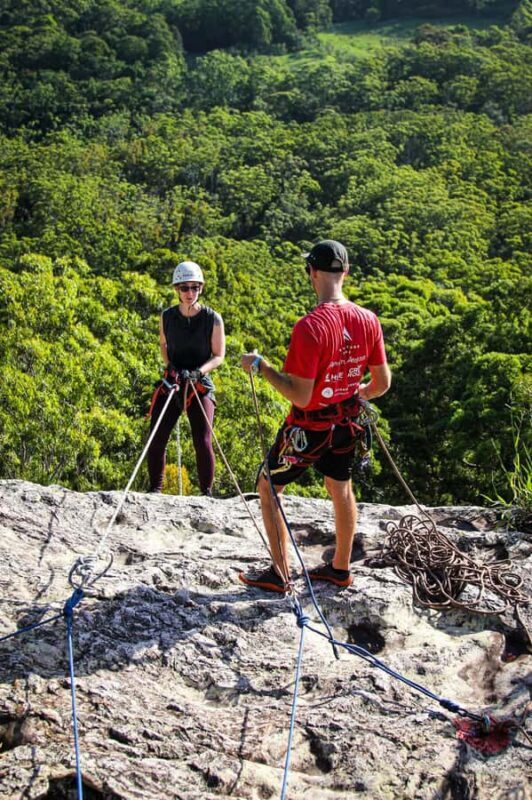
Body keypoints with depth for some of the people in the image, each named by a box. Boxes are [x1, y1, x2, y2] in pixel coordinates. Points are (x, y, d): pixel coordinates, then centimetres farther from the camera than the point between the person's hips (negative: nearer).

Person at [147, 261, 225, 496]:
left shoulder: (213, 319, -6)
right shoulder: (167, 317, 2)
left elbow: (218, 355, 0)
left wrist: (197, 372, -17)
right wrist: (170, 366, 1)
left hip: (201, 386, -3)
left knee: (203, 443, -10)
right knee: (156, 440, -2)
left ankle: (207, 492, 6)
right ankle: (155, 489, 15)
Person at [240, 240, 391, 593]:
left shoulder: (310, 326, -28)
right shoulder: (368, 320, -8)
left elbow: (300, 396, -26)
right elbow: (382, 383, 1)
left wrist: (261, 365, -15)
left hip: (309, 427, -6)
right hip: (347, 424, 6)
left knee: (268, 486, 12)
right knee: (341, 489, 23)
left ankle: (280, 575, 18)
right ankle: (341, 568, 38)